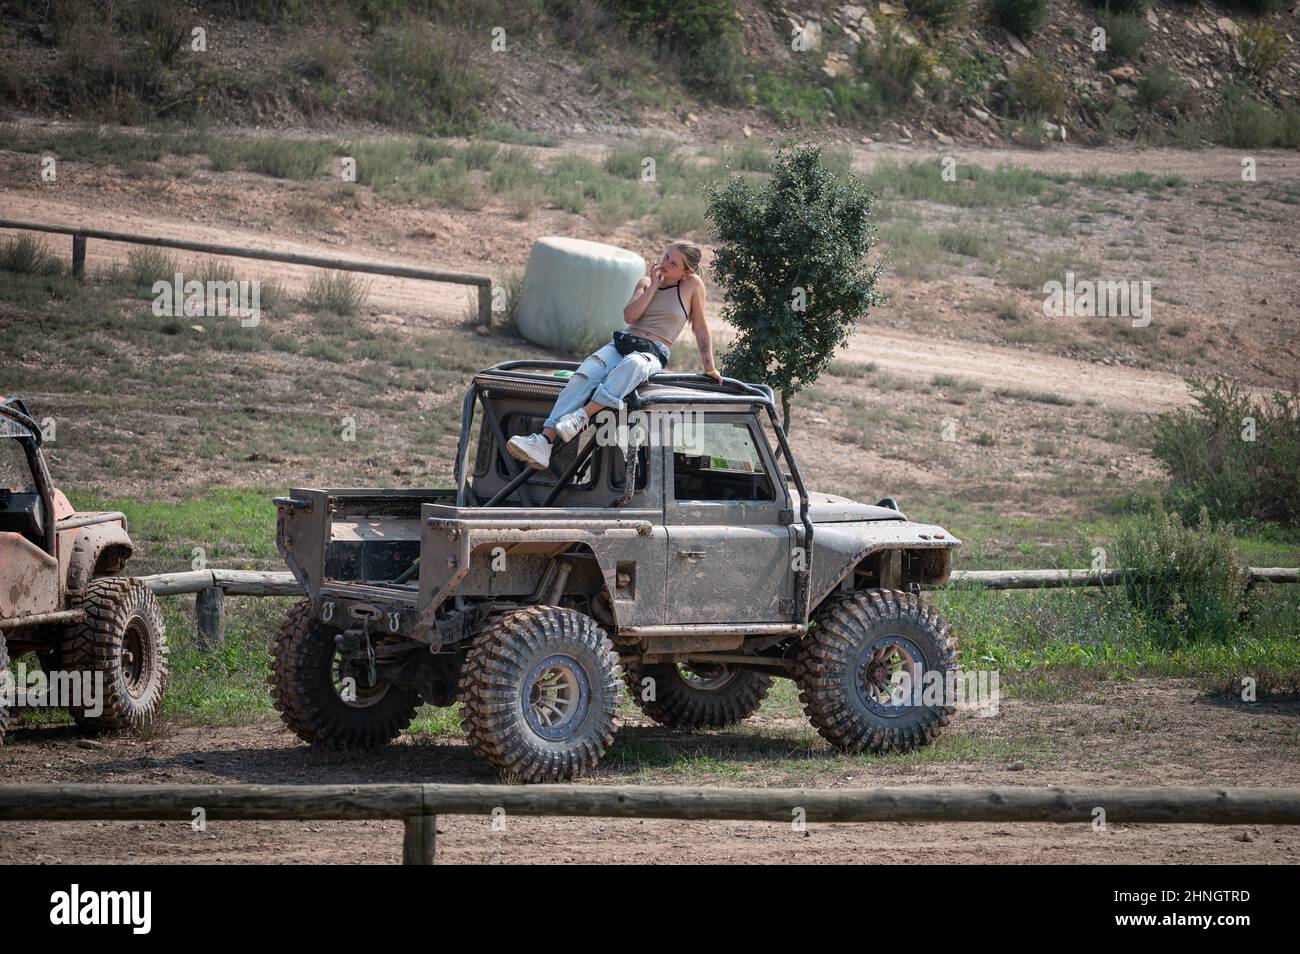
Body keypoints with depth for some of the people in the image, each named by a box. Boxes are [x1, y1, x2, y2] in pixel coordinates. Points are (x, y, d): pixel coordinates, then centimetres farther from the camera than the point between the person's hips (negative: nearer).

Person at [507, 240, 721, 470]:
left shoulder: (692, 285, 7)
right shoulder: (646, 282, 20)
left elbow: (700, 328, 11)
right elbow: (629, 316, 4)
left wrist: (710, 368, 13)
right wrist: (653, 287, -1)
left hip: (653, 354, -4)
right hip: (622, 343, 4)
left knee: (632, 364, -43)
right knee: (585, 374, -28)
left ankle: (582, 416, -55)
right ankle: (545, 440, -43)